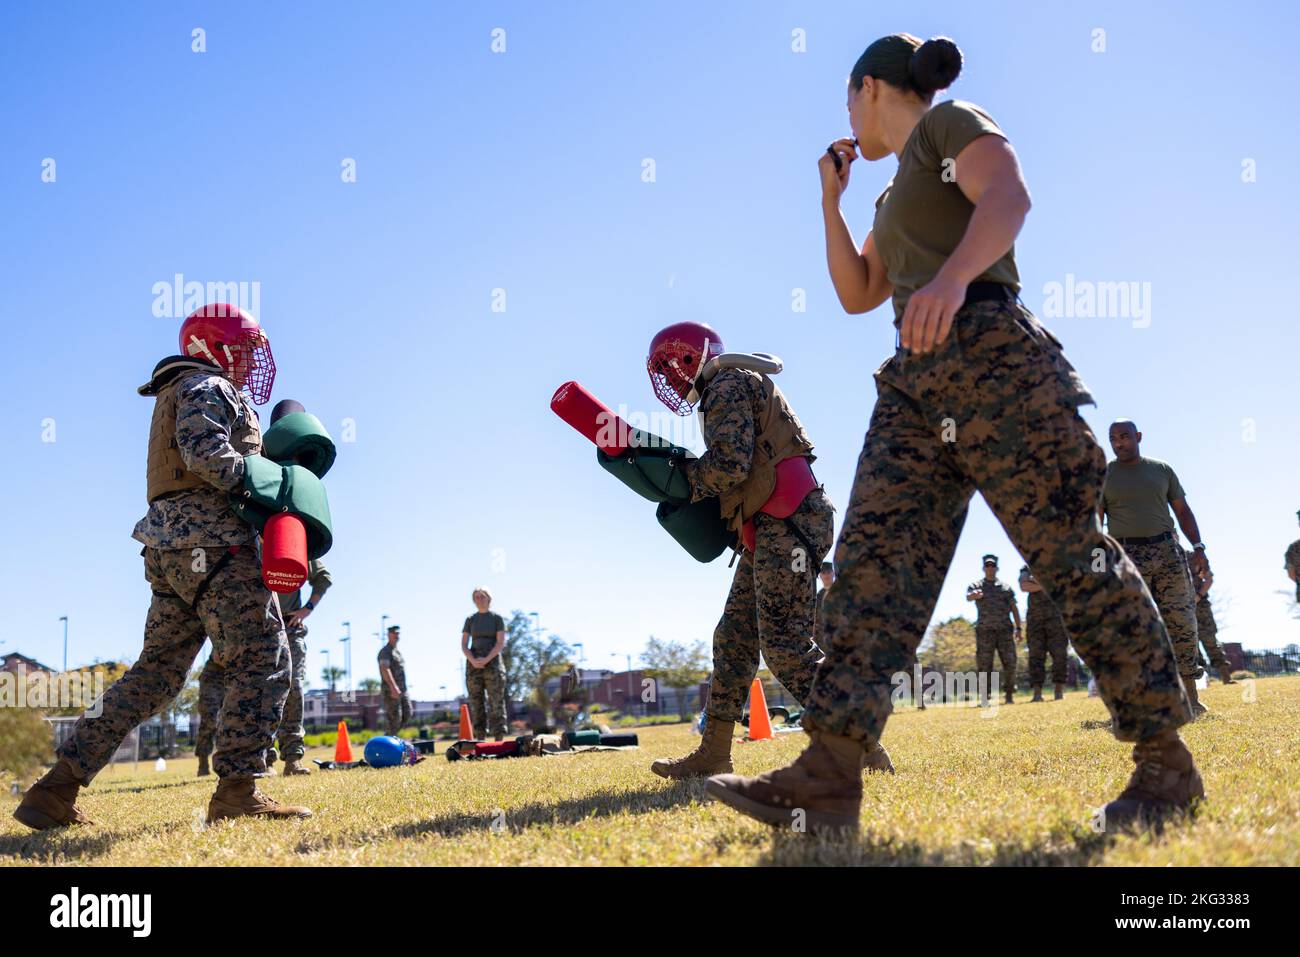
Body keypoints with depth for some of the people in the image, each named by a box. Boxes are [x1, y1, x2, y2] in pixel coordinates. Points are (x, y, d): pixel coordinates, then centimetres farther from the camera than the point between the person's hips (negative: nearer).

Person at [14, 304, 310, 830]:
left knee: (156, 672, 10)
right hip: (215, 544, -10)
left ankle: (59, 786, 7)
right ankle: (237, 790, -12)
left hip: (171, 549, 10)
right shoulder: (208, 388, -2)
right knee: (262, 661, -8)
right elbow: (207, 454, -20)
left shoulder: (180, 395, 29)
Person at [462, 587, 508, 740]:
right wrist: (473, 661, -11)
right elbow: (464, 645, 7)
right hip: (473, 666, 3)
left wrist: (486, 660, -16)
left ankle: (498, 740, -10)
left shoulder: (497, 618, 4)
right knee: (476, 703, 0)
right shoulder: (470, 620, 12)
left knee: (496, 703, -7)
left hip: (492, 663, -3)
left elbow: (500, 643, -4)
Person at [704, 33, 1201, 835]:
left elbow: (1008, 197, -13)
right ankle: (831, 776, -16)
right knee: (873, 557, -7)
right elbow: (856, 293, 36)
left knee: (1070, 552, -9)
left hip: (991, 356, -8)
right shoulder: (897, 193, 32)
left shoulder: (951, 123, 7)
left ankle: (1167, 762, -1)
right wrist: (831, 200, 30)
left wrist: (952, 276, -31)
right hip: (918, 381, 9)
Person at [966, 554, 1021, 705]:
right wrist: (974, 595, -37)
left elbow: (1014, 609, 13)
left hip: (1005, 630, 2)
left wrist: (1018, 628, 3)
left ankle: (1009, 695, 4)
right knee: (984, 665, -4)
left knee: (1009, 663, -4)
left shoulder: (1005, 587, 15)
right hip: (984, 630, -2)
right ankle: (984, 697, -1)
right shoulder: (975, 586, 9)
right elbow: (968, 597, -13)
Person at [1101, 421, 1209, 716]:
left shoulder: (1162, 469, 13)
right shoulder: (1103, 476, 7)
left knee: (1181, 622, -3)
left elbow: (1182, 510, 15)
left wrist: (1198, 548, 4)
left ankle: (1190, 697, 2)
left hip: (1167, 550, 2)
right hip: (1126, 556, -2)